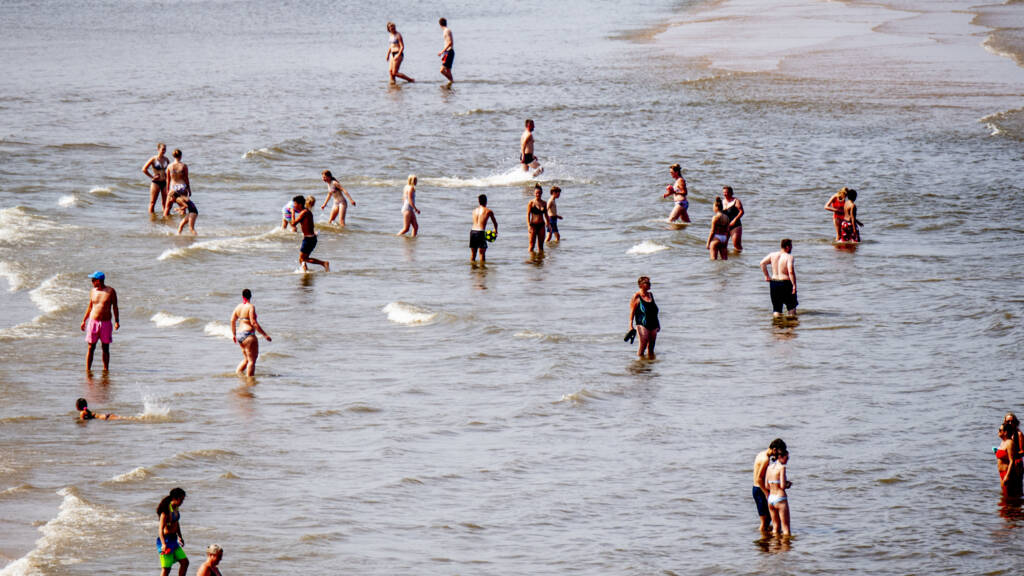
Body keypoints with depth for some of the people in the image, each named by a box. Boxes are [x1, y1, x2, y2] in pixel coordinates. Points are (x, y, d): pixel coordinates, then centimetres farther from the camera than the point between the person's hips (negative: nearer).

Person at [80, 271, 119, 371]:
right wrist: (84, 320, 14)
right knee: (91, 348, -1)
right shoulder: (93, 291, 7)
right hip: (93, 322, 2)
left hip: (106, 323, -2)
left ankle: (106, 369, 10)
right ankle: (87, 369, 1)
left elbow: (115, 307, 3)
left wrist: (117, 321, -4)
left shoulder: (110, 291, -1)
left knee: (105, 348, 3)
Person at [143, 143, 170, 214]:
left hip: (164, 182, 5)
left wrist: (167, 175, 9)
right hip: (156, 182, -5)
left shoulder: (166, 159, 6)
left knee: (165, 202, 7)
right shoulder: (153, 159, -9)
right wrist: (152, 177, -12)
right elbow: (144, 169, -12)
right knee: (153, 202, 0)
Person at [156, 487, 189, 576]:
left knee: (185, 562, 9)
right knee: (166, 568, -6)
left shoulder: (175, 508, 8)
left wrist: (180, 537, 34)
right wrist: (163, 544, -33)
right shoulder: (166, 511, -19)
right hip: (166, 540, -9)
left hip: (173, 540, 9)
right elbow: (161, 529, -24)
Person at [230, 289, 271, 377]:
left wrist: (234, 334, 26)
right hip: (248, 335, -8)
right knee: (252, 360, -3)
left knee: (246, 359, 19)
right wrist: (265, 334, -14)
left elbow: (232, 321, 13)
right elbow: (253, 323, -18)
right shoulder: (250, 307, -12)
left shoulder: (238, 307, 9)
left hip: (239, 334, 8)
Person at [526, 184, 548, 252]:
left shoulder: (544, 203, 8)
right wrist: (529, 226, -16)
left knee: (540, 245, 7)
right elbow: (528, 215, -7)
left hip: (541, 225, 4)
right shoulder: (531, 203, -4)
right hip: (533, 225, -4)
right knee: (532, 244, -4)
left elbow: (546, 215, 16)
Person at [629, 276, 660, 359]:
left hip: (653, 325, 6)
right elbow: (632, 312, -7)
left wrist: (658, 324, 23)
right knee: (643, 345, -12)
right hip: (642, 324, -6)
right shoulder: (636, 297, -6)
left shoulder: (650, 295, 14)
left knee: (651, 347, 8)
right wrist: (631, 325, -13)